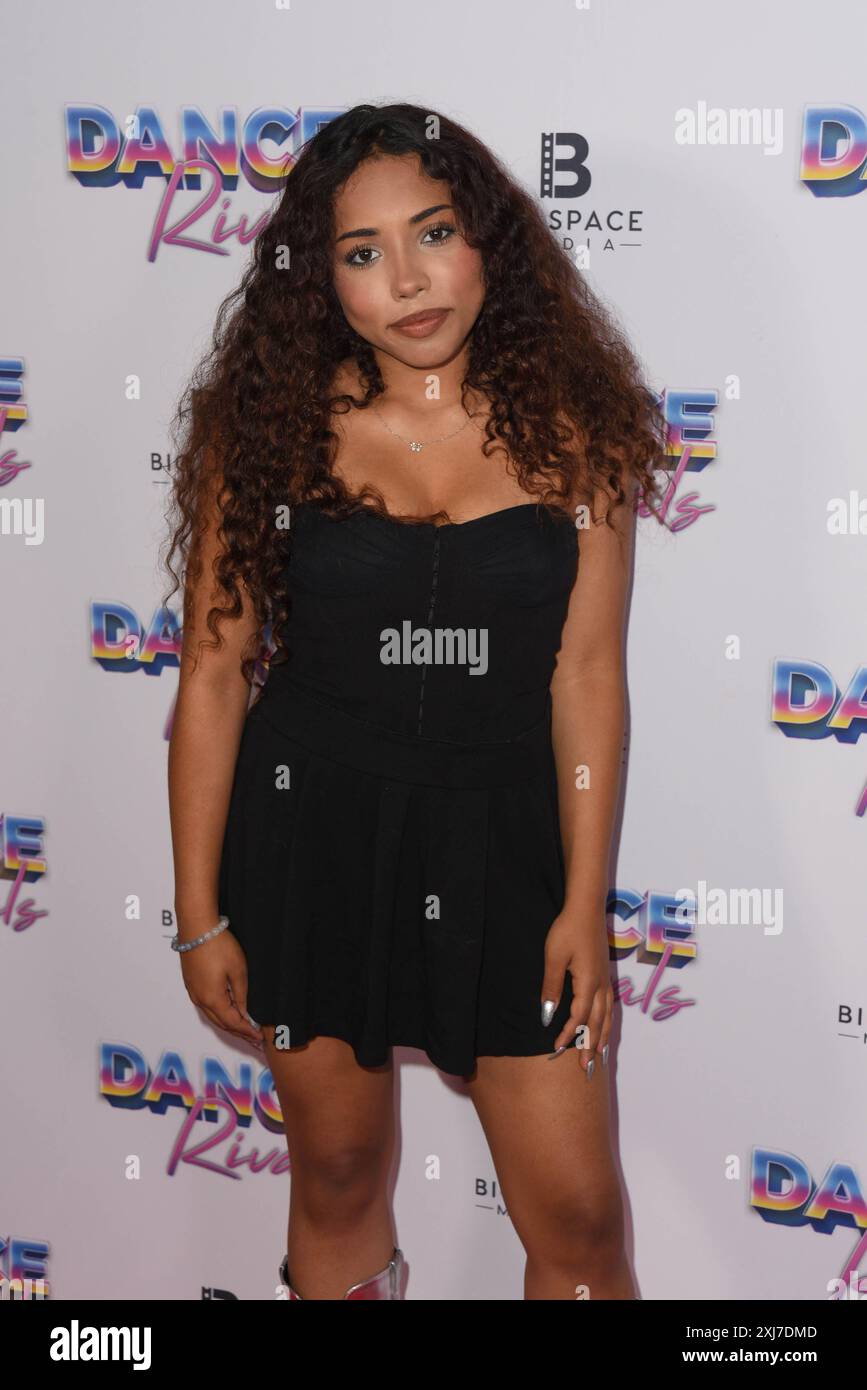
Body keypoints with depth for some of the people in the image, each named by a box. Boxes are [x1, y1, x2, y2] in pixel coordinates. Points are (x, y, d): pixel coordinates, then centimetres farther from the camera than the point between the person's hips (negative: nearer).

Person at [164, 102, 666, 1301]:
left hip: (503, 832, 0)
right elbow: (215, 675, -3)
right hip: (314, 829, 1)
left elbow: (586, 673, -4)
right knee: (338, 1173, 16)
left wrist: (586, 904, -7)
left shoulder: (567, 423, -4)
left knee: (577, 1212, 3)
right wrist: (201, 918, -2)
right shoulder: (273, 425, -4)